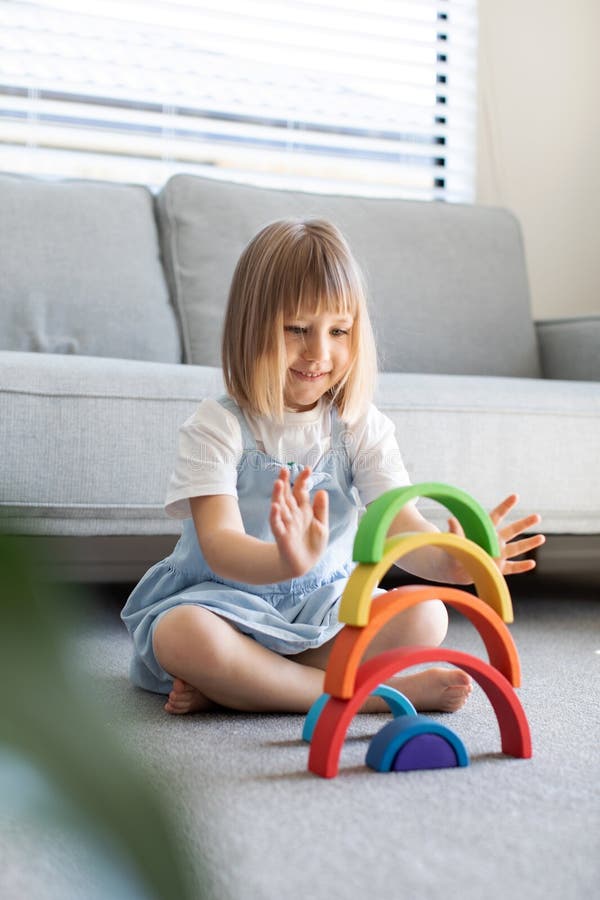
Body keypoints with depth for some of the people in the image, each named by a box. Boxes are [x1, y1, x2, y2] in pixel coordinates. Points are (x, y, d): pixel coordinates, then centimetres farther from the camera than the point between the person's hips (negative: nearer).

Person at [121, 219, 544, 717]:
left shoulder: (363, 427, -2)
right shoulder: (218, 426, -14)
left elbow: (398, 520, -16)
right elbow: (218, 544, -26)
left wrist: (447, 561, -42)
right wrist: (288, 562, -50)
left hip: (323, 603, 4)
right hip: (225, 598, -4)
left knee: (425, 616, -20)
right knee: (184, 636, -36)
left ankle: (232, 687, -21)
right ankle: (371, 693, -25)